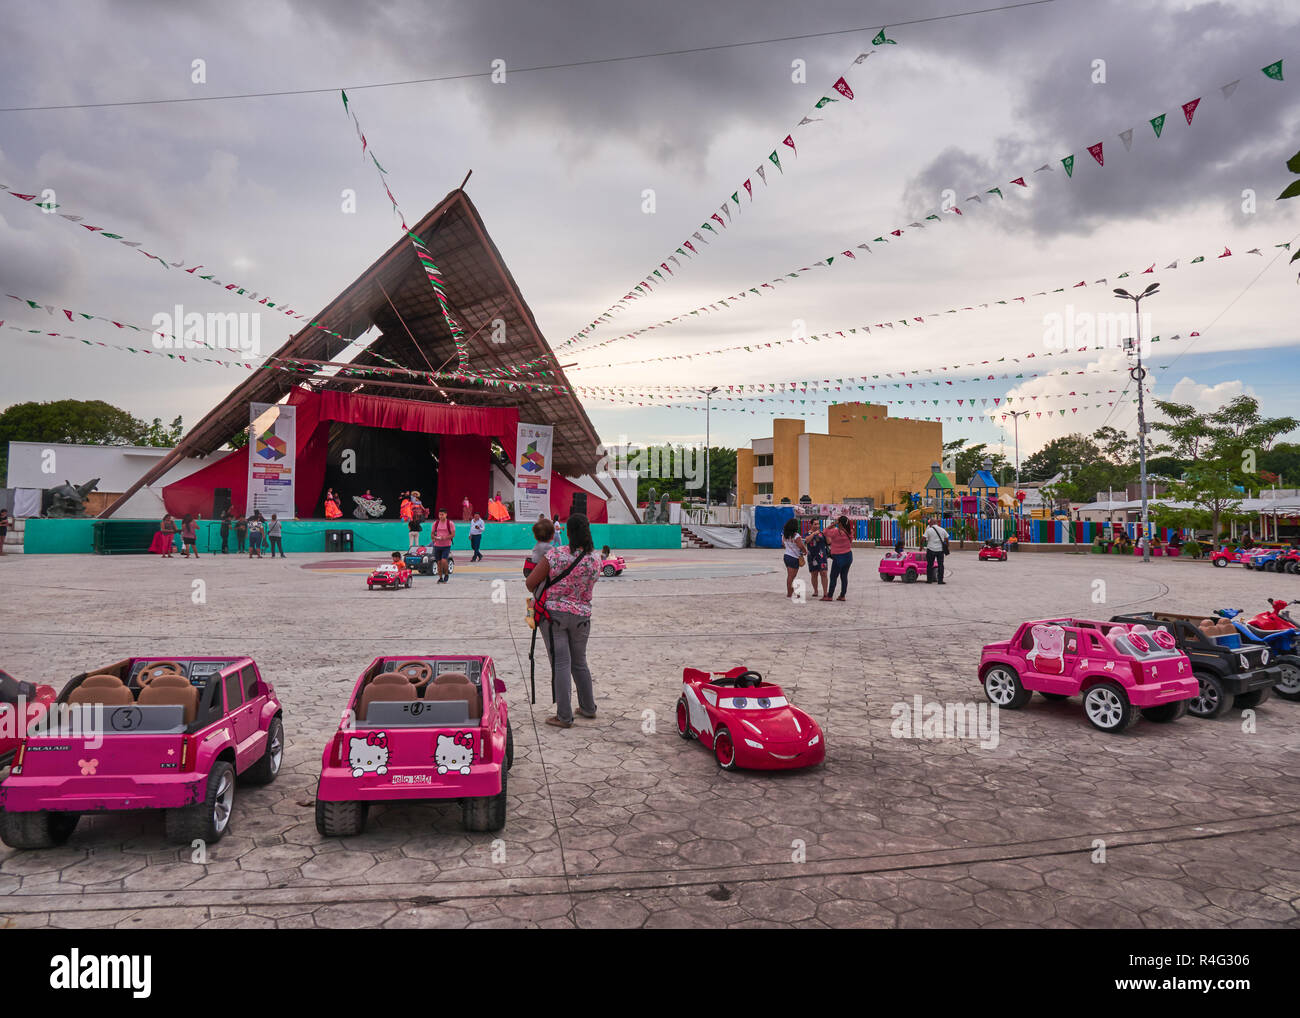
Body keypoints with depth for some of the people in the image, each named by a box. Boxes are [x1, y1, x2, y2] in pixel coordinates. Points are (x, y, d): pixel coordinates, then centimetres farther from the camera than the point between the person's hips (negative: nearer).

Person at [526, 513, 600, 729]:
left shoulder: (555, 555, -14)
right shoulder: (594, 561, -4)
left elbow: (530, 582, -8)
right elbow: (587, 591, 6)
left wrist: (536, 592, 14)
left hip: (553, 614, -3)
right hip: (581, 616, 3)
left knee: (561, 664, 1)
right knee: (579, 662, 20)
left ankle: (564, 717, 5)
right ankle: (588, 707, 31)